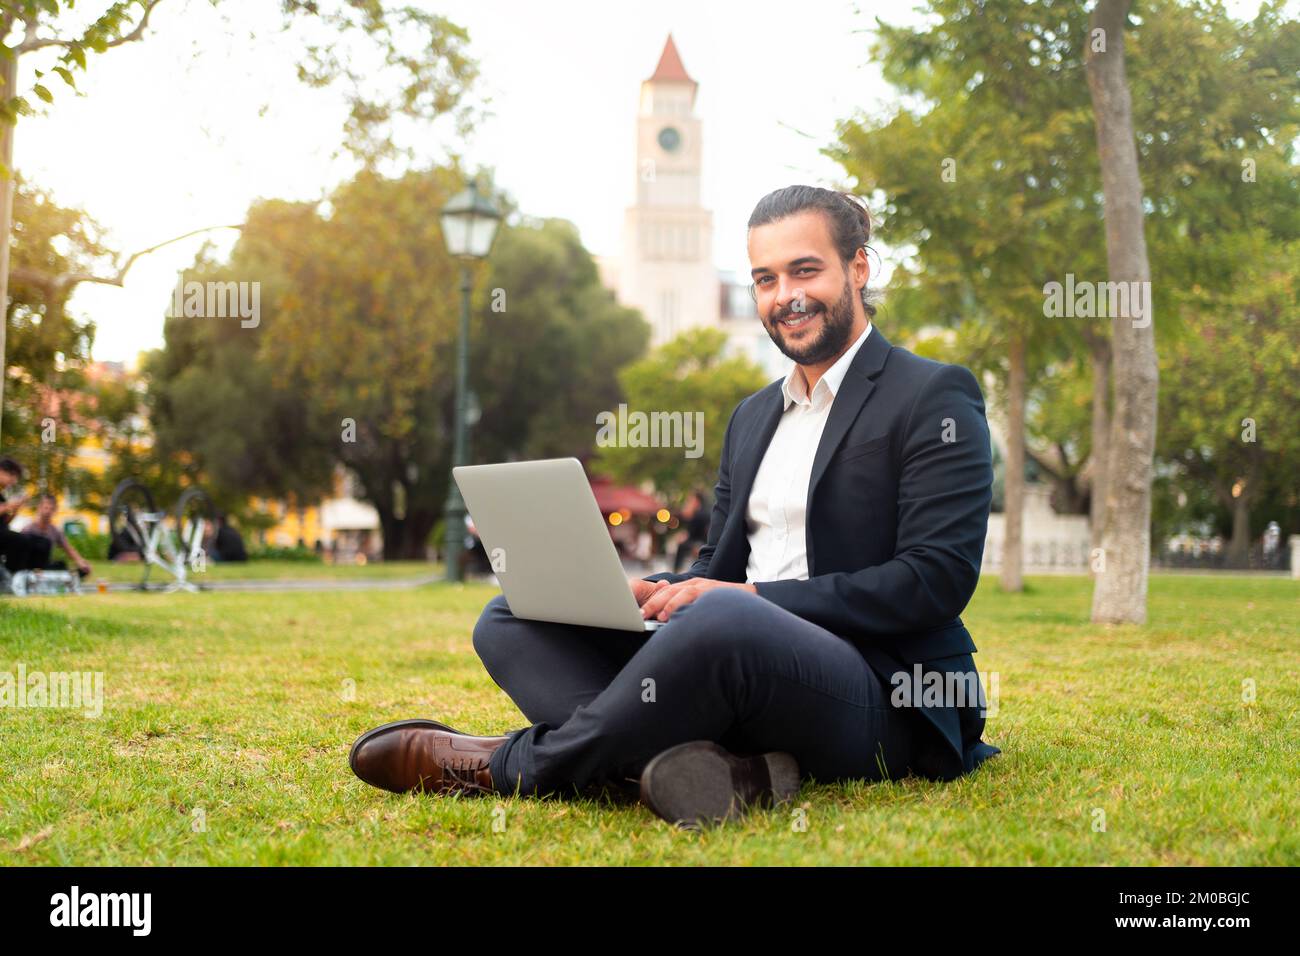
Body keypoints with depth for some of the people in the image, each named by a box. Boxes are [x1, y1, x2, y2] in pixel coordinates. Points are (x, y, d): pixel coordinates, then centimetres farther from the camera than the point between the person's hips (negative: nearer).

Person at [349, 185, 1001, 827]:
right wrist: (655, 594, -4)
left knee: (720, 619, -40)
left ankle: (512, 767, -17)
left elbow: (937, 579, -12)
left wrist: (756, 599, -19)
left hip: (878, 694, -7)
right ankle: (689, 763, -30)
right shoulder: (752, 417, 22)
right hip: (734, 658, 8)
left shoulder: (935, 399, -2)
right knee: (512, 617, -5)